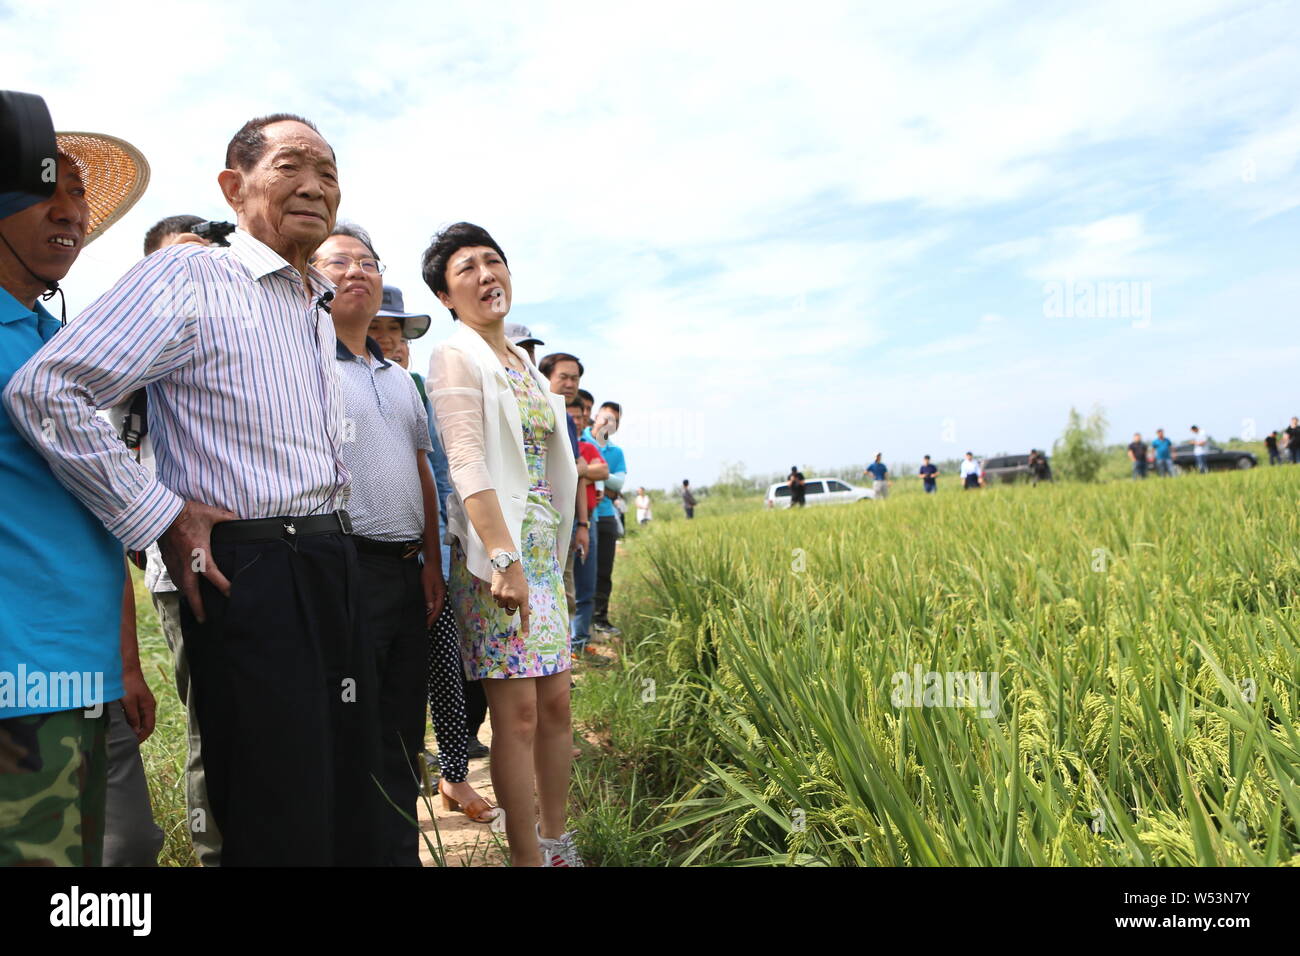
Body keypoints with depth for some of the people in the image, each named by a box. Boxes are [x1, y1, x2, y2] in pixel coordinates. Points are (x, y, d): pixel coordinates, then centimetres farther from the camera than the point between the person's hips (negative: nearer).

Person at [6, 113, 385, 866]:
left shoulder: (322, 306, 17)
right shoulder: (189, 276, -7)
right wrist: (161, 519, -15)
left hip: (334, 566, 8)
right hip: (249, 571, -7)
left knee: (355, 821, 16)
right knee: (281, 833, 1)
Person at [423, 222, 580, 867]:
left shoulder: (522, 361, 18)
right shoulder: (457, 360, -6)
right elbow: (468, 466, -18)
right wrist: (504, 558, -26)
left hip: (543, 547, 8)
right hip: (496, 550, -8)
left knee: (556, 701, 11)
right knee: (518, 710, -3)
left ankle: (557, 844, 25)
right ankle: (528, 857, 9)